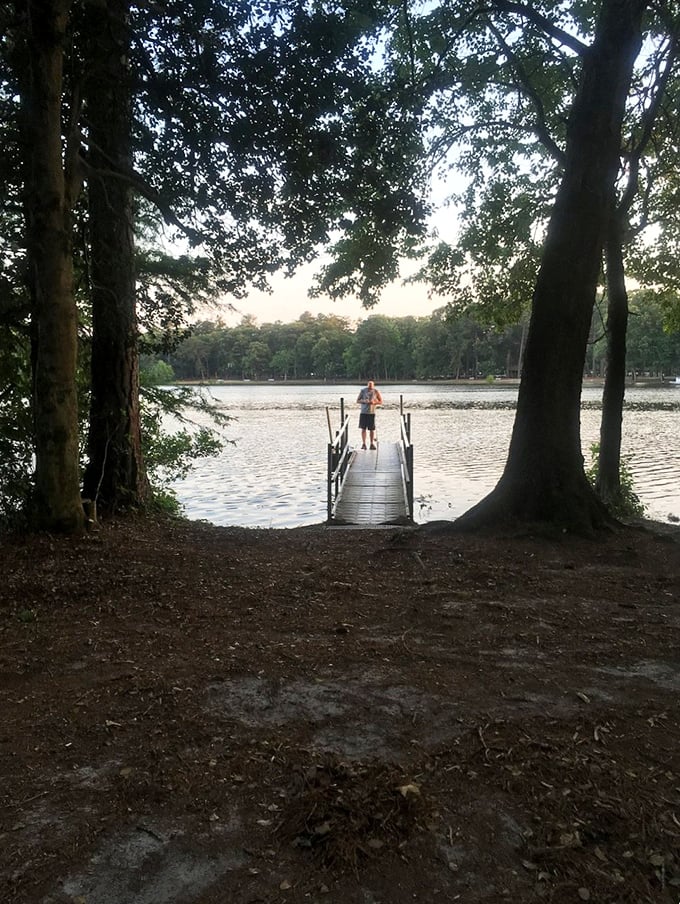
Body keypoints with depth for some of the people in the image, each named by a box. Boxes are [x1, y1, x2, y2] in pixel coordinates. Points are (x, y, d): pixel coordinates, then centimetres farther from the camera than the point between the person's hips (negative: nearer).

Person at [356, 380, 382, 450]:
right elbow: (357, 401, 4)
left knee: (372, 429, 2)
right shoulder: (363, 391, -1)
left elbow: (381, 401, 5)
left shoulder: (376, 392, -1)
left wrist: (374, 402, -14)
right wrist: (364, 401, -15)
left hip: (372, 413, 0)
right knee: (363, 428, 0)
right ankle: (363, 444, 6)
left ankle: (372, 444, 12)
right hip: (363, 412, 0)